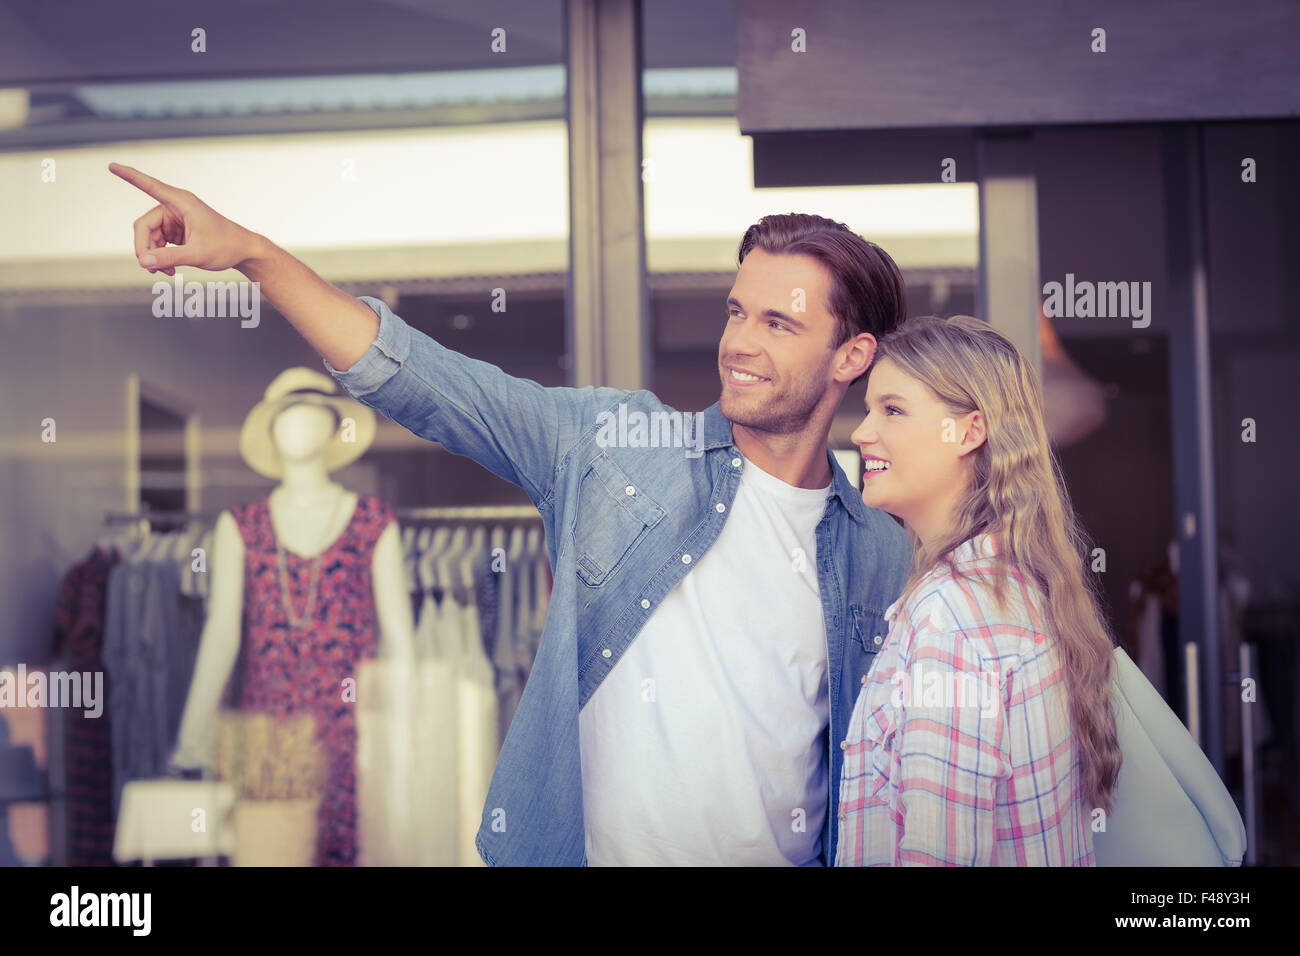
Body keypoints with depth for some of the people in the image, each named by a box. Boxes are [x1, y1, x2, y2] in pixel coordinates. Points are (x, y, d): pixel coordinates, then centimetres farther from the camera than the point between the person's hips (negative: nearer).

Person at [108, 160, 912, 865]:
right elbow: (422, 379, -8)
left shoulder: (880, 555, 2)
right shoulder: (617, 443, -2)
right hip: (582, 851, -1)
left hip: (774, 854, 1)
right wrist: (250, 251, -16)